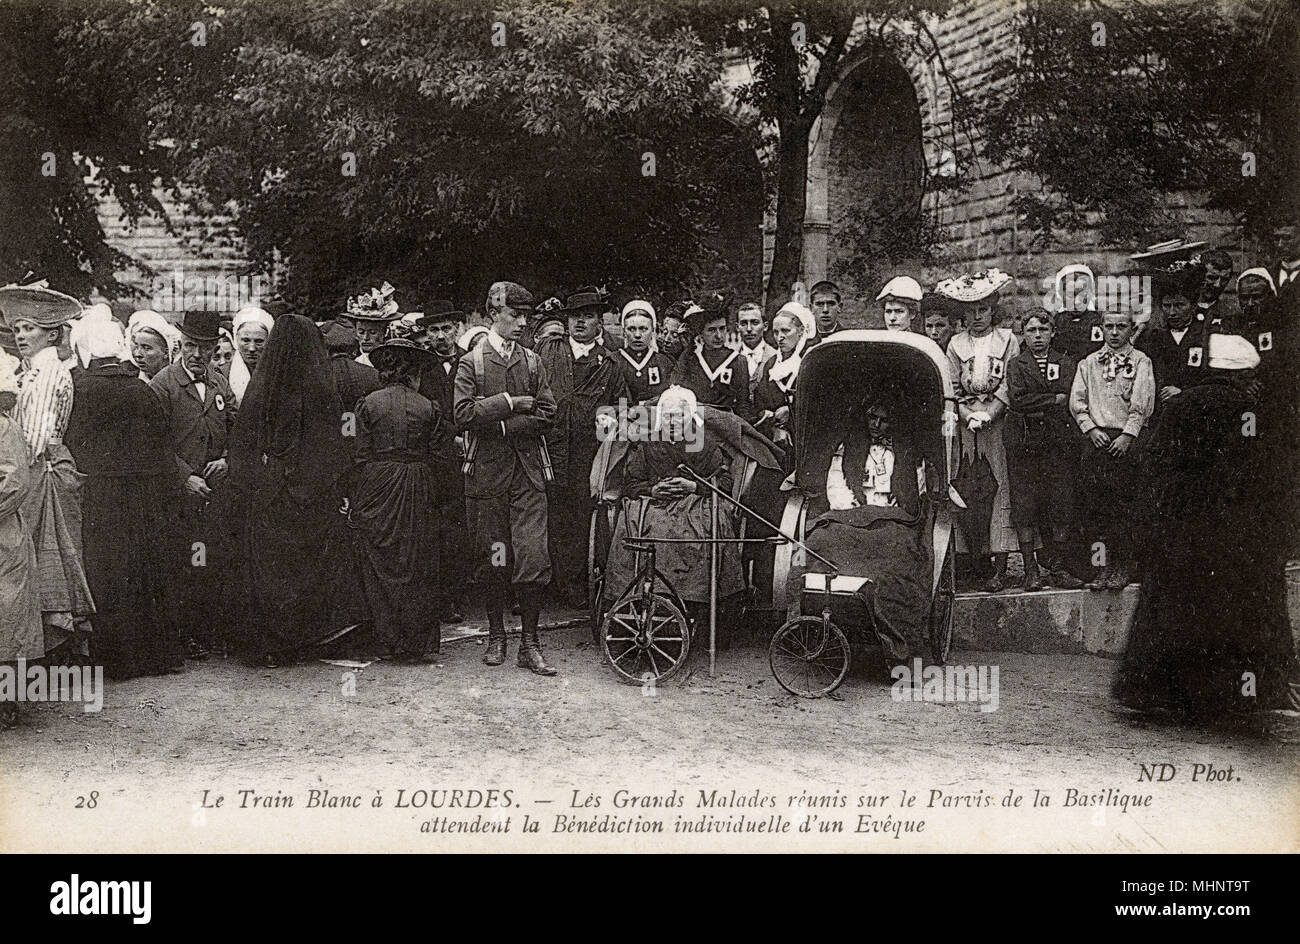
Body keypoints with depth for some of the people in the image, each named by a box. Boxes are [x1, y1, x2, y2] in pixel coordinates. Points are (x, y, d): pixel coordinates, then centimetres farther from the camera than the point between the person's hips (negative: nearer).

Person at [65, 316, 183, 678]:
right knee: (147, 576, 13)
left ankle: (118, 659, 6)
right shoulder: (143, 389, 6)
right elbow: (163, 447, 6)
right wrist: (168, 496, 10)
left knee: (108, 580, 3)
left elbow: (73, 444, -9)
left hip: (101, 495, -4)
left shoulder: (82, 388, -7)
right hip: (147, 495, 4)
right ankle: (159, 652, 17)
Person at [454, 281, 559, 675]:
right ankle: (496, 636, 19)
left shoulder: (533, 362, 12)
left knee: (532, 557, -7)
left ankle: (529, 643, 0)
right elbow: (464, 413, -9)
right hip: (486, 473, -1)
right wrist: (510, 402, -11)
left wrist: (501, 426, -9)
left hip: (527, 473, 1)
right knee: (492, 559, 5)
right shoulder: (471, 362, 5)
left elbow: (546, 416, 2)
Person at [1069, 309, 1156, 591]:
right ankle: (1108, 565, 4)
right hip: (1096, 439, 3)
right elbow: (1077, 401, 9)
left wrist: (1127, 436, -13)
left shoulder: (1140, 362, 4)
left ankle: (1122, 567, 0)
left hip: (1127, 440, -3)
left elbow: (1142, 404, -4)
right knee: (1096, 504, -2)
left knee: (1124, 506, -6)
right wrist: (1091, 429, -4)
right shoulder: (1089, 363, 15)